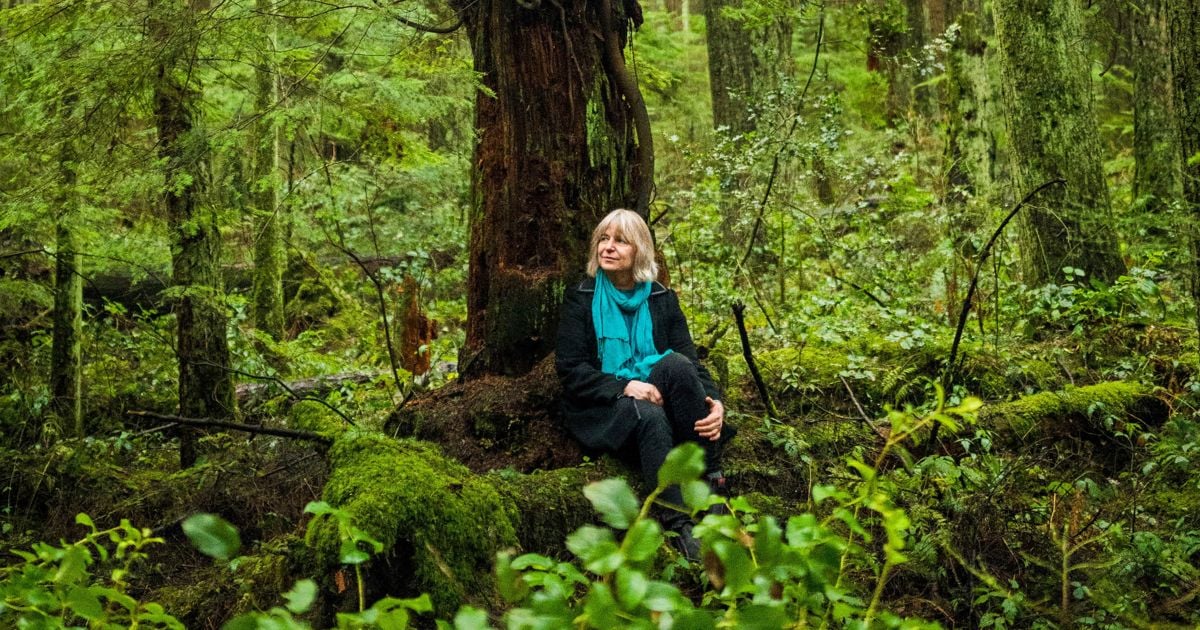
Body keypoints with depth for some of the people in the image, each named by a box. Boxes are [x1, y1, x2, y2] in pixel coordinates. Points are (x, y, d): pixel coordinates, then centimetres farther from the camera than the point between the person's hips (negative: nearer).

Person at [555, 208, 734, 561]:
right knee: (649, 416, -36)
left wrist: (713, 401, -20)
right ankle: (679, 529, -45)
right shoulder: (580, 298, 3)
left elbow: (690, 362, 2)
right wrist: (623, 387, -22)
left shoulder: (662, 300, 10)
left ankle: (711, 479, -30)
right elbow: (570, 370, -6)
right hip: (602, 412, -3)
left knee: (675, 363, -29)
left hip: (654, 397, 3)